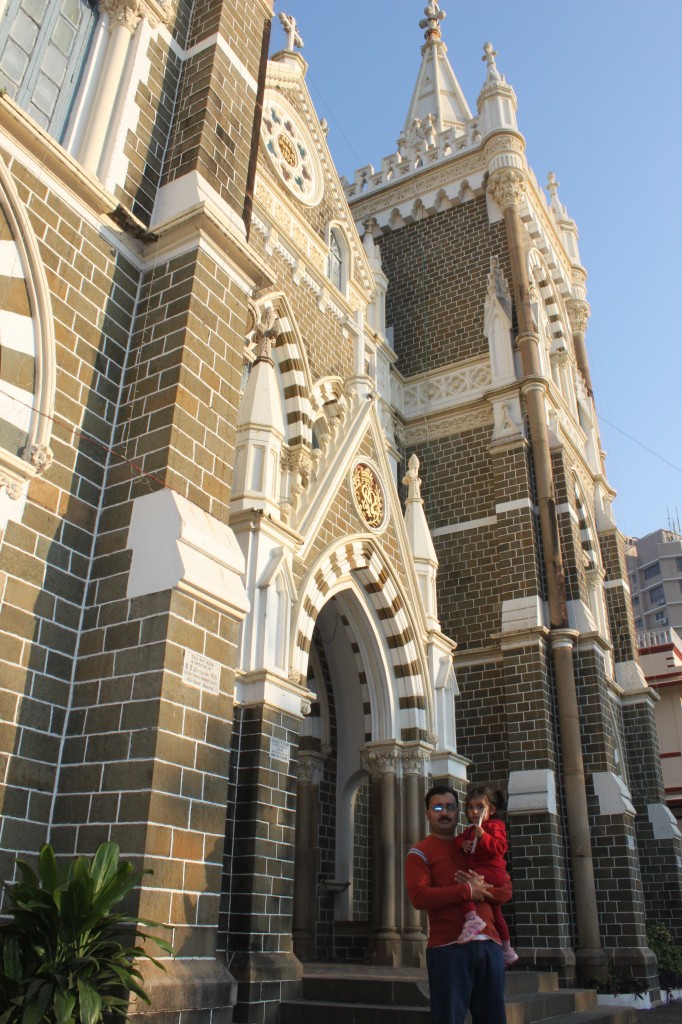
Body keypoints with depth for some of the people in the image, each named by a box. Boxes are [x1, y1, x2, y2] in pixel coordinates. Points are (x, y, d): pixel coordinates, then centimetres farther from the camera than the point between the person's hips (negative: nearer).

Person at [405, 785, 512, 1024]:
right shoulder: (420, 853, 1)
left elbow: (506, 889, 15)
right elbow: (418, 896, -15)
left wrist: (482, 888, -8)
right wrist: (467, 890, -13)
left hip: (490, 944, 5)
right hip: (448, 947, -5)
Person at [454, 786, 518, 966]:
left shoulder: (495, 826, -7)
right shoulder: (471, 828, 19)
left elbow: (499, 847, -21)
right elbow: (459, 838, 14)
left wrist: (483, 836, -34)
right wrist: (462, 843, -7)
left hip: (492, 870, -10)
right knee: (496, 913, 20)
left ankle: (472, 918, -38)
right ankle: (507, 951, 34)